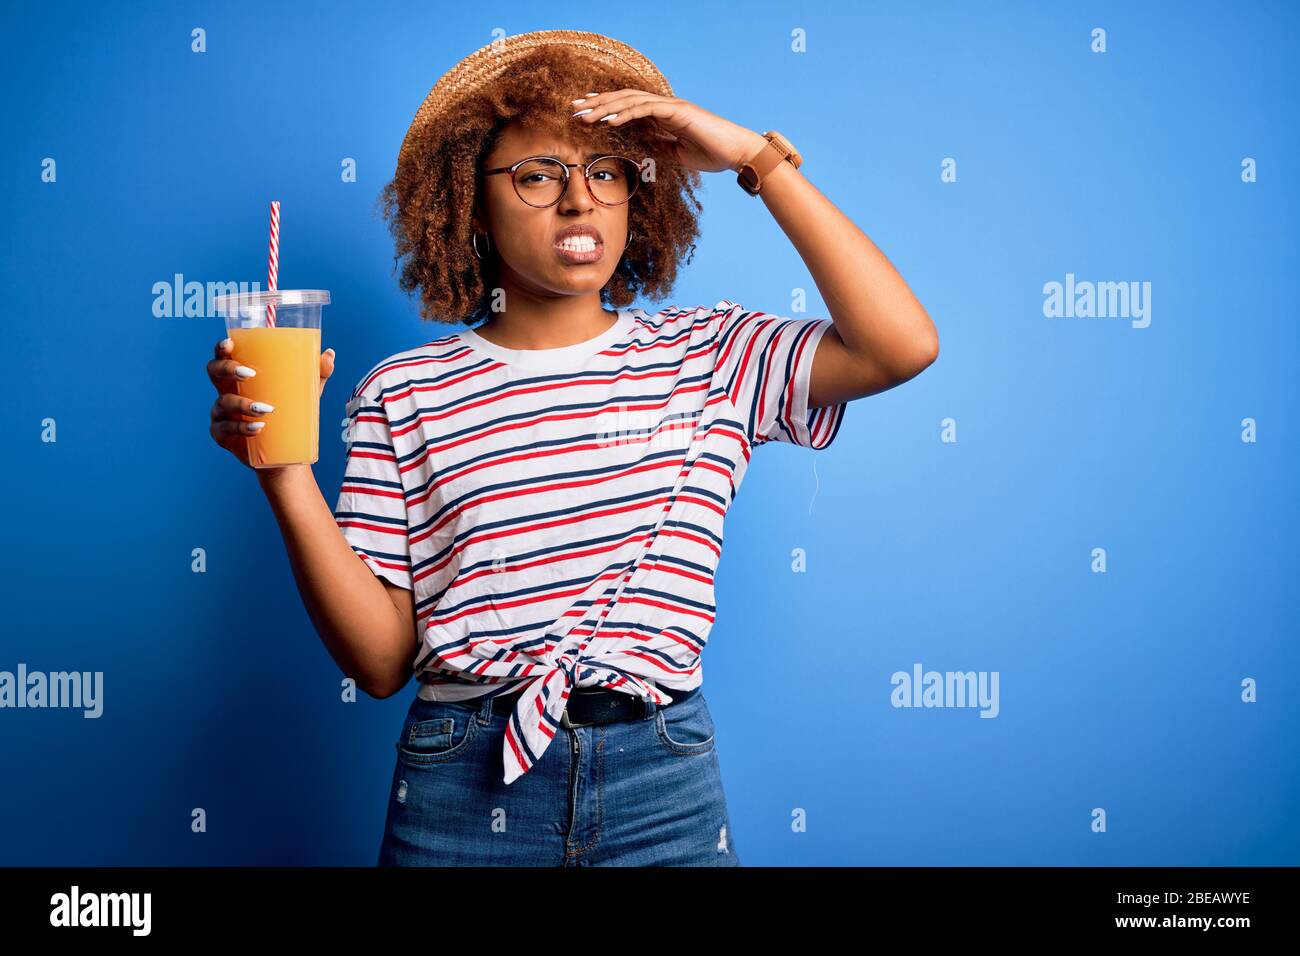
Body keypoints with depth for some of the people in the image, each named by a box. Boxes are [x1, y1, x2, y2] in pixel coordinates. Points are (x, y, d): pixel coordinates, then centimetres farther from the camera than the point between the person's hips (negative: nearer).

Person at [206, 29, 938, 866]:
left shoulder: (709, 357, 1)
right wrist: (286, 475, -18)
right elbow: (381, 659, -4)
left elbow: (903, 345, -16)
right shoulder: (404, 393, -1)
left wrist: (758, 158, -10)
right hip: (463, 791, 0)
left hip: (665, 787, 1)